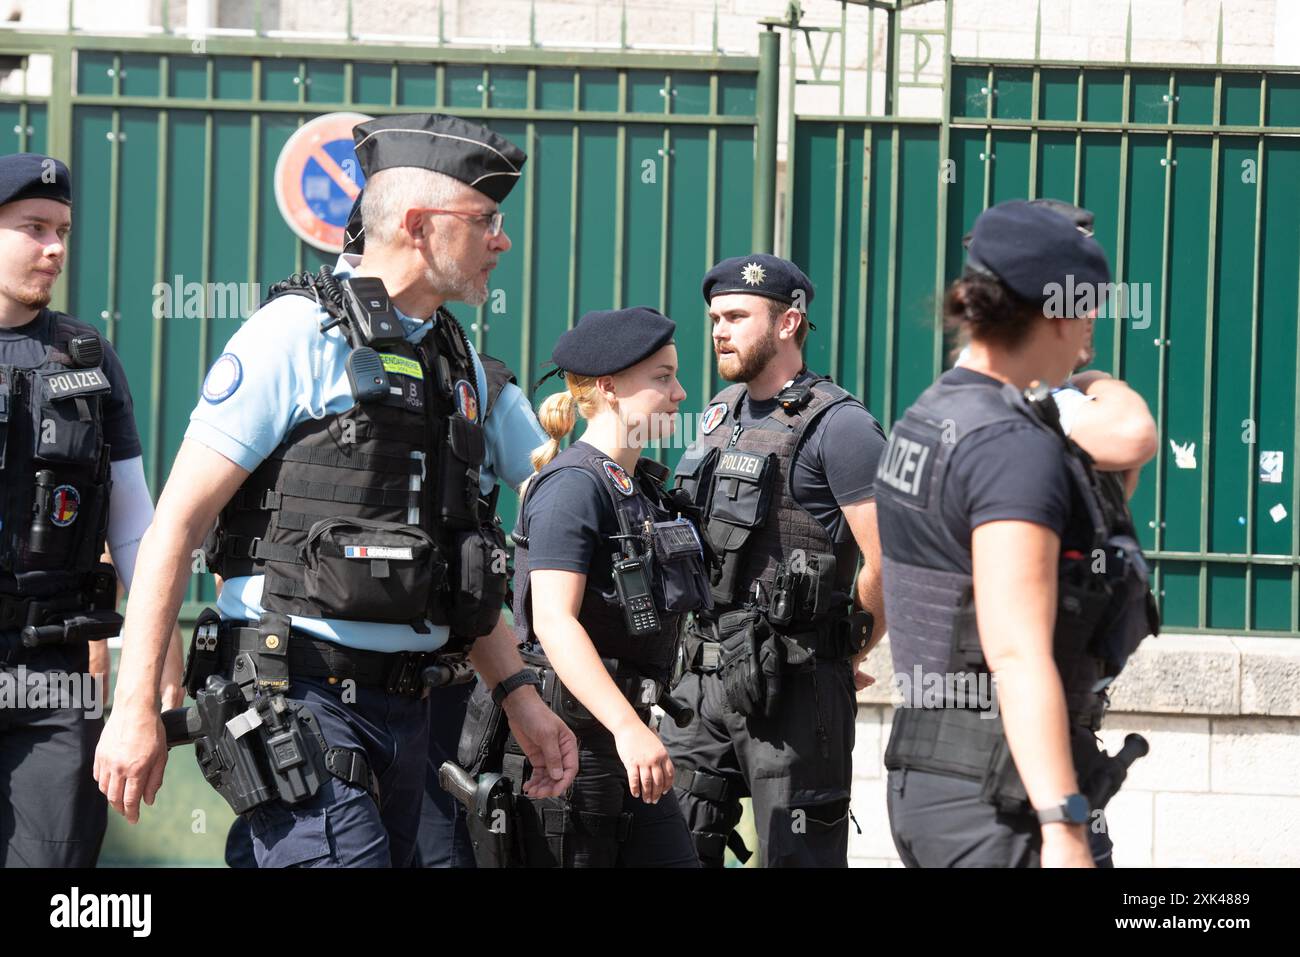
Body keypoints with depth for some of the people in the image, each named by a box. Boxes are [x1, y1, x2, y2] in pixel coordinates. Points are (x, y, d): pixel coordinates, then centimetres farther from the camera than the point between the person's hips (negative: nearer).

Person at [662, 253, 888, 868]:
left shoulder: (838, 426, -11)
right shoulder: (721, 413, 15)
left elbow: (889, 565, -15)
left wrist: (844, 660, -4)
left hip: (790, 685, -8)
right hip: (703, 679, 8)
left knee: (798, 857, -2)